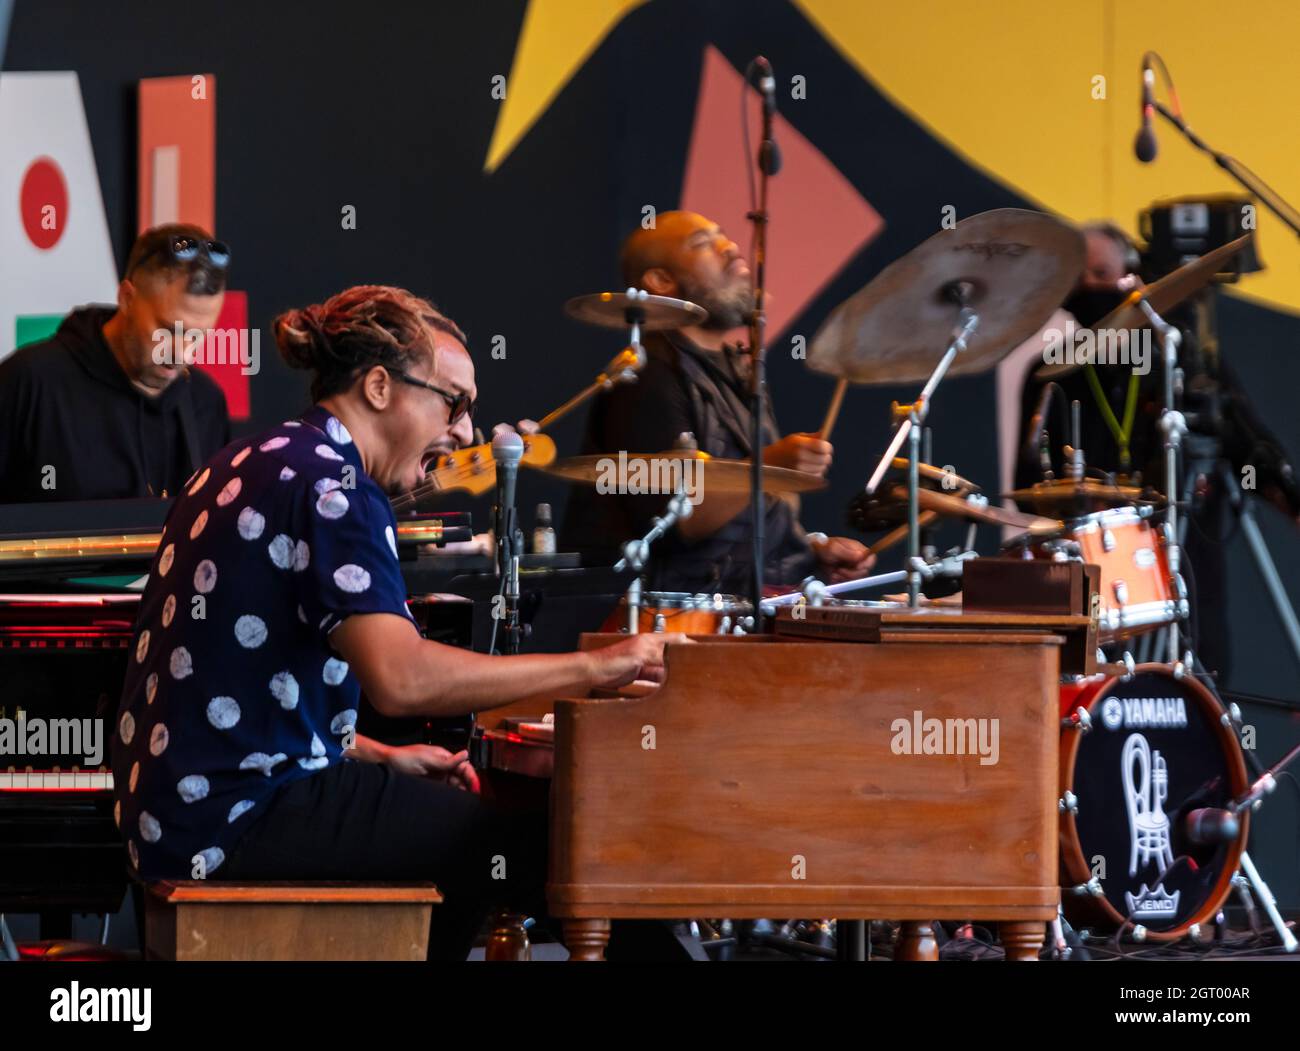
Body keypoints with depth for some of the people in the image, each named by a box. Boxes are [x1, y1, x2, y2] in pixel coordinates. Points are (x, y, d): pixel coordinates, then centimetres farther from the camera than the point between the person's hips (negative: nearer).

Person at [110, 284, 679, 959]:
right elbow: (400, 677, -30)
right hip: (235, 821, -11)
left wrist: (379, 759, 14)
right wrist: (595, 669, -25)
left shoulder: (254, 464, 16)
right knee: (526, 847, -6)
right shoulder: (329, 487, -16)